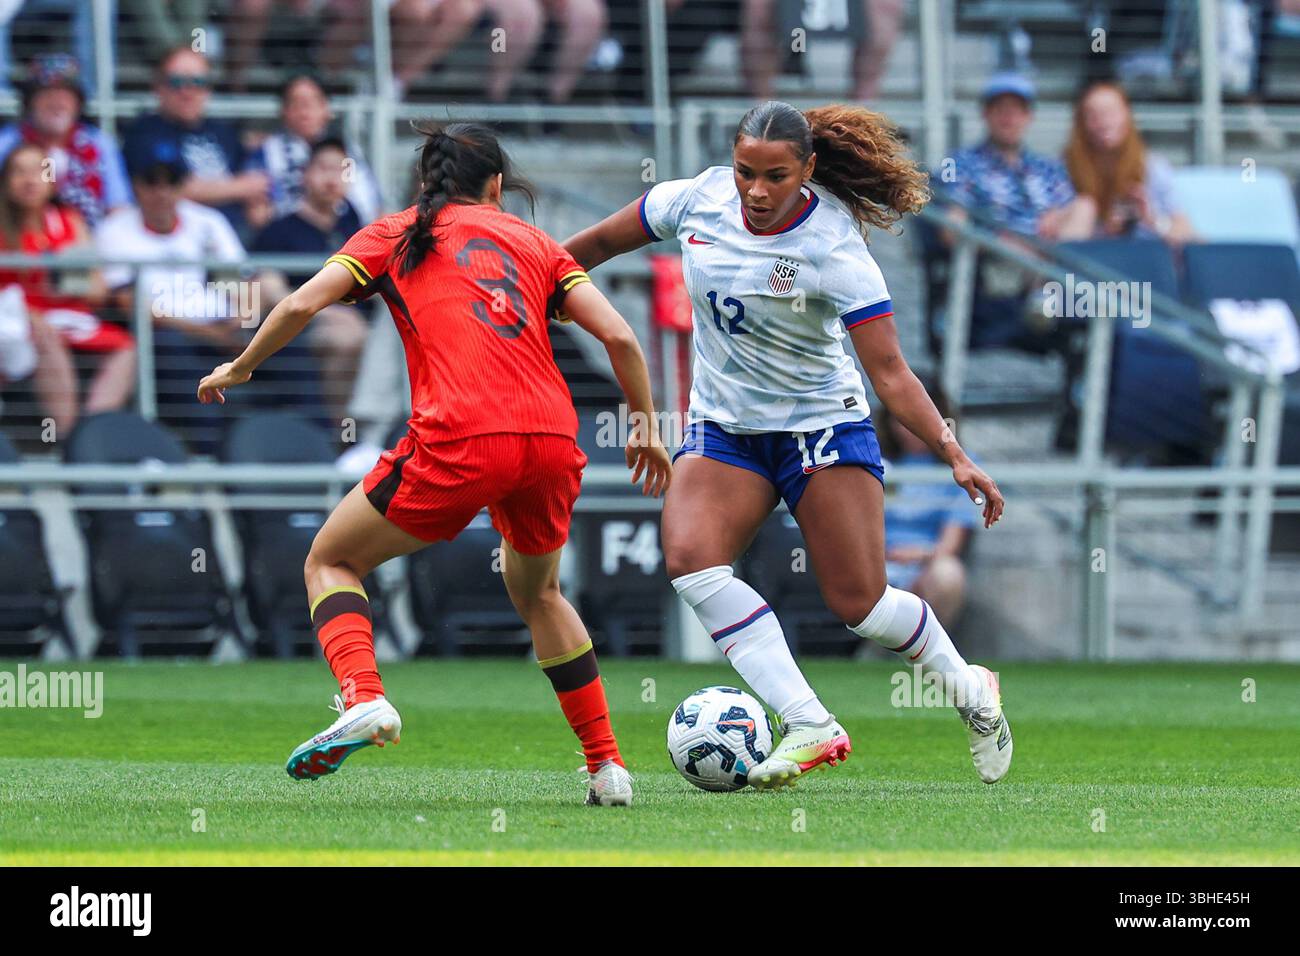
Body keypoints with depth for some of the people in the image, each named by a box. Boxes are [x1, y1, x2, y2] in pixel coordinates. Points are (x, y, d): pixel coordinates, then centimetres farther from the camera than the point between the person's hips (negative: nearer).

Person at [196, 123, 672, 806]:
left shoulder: (394, 236, 16)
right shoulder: (533, 242, 21)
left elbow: (302, 304, 4)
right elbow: (617, 335, 12)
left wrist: (239, 369, 19)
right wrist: (646, 424, 23)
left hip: (458, 442, -3)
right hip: (552, 441, 4)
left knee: (329, 562, 16)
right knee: (536, 592, 30)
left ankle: (362, 700, -12)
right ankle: (607, 767, 23)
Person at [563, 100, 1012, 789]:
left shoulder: (834, 248, -21)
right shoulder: (700, 198, -9)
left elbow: (890, 373, -21)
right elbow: (597, 245, 7)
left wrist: (954, 455, -31)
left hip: (823, 424, -4)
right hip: (724, 428, 4)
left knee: (859, 603, -9)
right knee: (688, 558, -23)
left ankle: (970, 690, 24)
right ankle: (810, 728, -24)